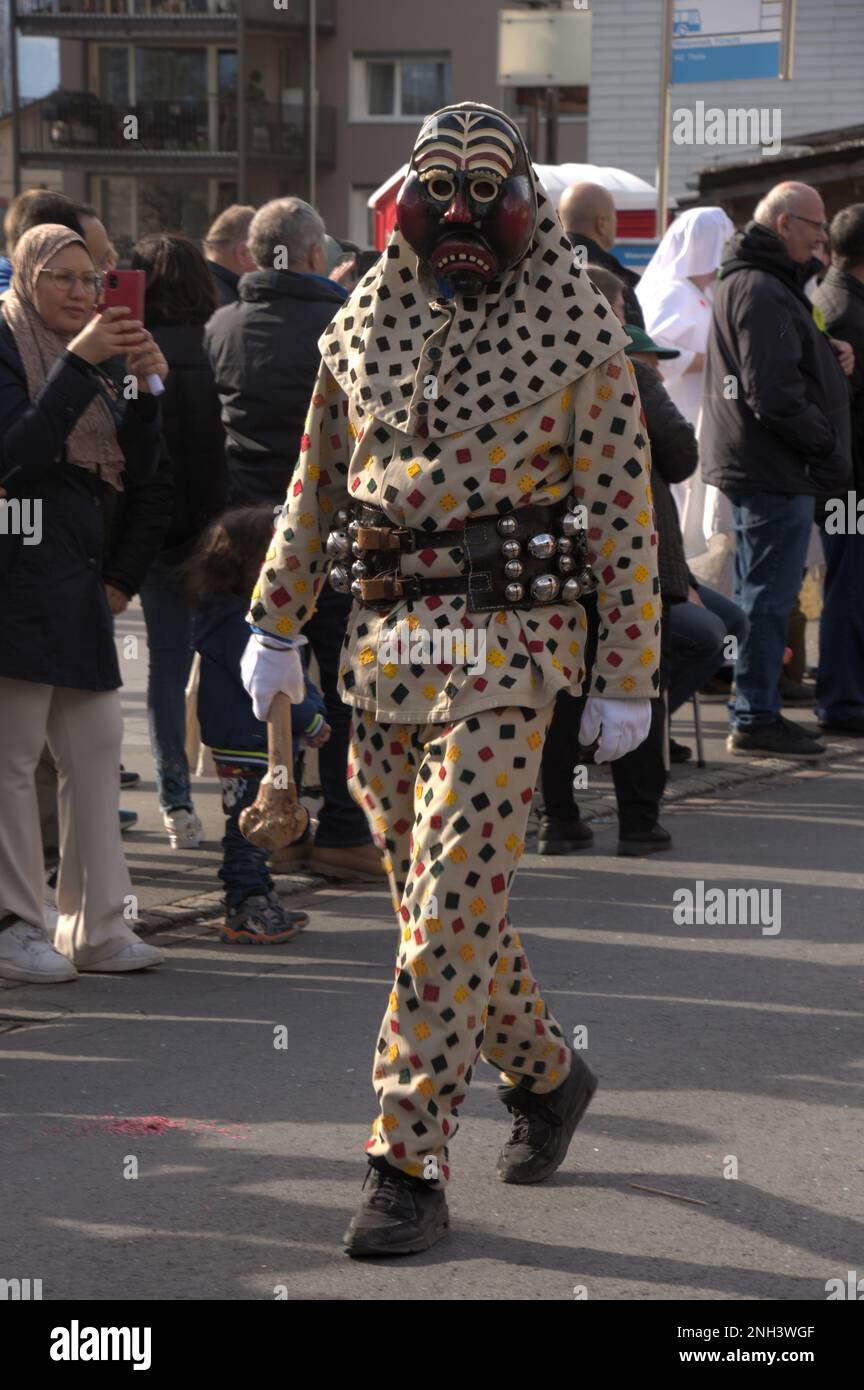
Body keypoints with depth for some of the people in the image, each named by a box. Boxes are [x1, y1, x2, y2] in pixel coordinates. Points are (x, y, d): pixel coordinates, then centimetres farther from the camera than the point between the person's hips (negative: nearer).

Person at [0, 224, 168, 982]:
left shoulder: (85, 356, 18)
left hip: (78, 575, 8)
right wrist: (79, 365, -21)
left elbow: (138, 465, 12)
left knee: (96, 746, 6)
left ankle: (97, 925, 10)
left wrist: (145, 386, -4)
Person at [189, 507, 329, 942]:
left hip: (269, 744, 10)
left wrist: (313, 709, 6)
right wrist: (310, 721, -16)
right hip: (245, 747, -10)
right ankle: (244, 910, 2)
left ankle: (260, 901, 27)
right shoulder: (234, 623, -21)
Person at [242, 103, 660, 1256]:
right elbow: (317, 486, 18)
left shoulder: (578, 337, -3)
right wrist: (276, 622, 15)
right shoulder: (362, 326, 10)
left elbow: (622, 514, -3)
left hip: (507, 642, -5)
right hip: (384, 639, 5)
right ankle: (548, 1073, 35)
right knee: (436, 901, 11)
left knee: (453, 908, -10)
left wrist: (627, 677, -5)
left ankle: (410, 1169, -6)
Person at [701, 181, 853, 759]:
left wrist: (826, 355, 8)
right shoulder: (764, 292, -17)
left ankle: (757, 714, 22)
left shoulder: (743, 283, 18)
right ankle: (757, 720, -3)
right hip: (777, 471, -11)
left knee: (761, 595, 15)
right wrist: (829, 448, -14)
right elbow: (775, 396, -22)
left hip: (748, 465, 11)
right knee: (769, 596, -7)